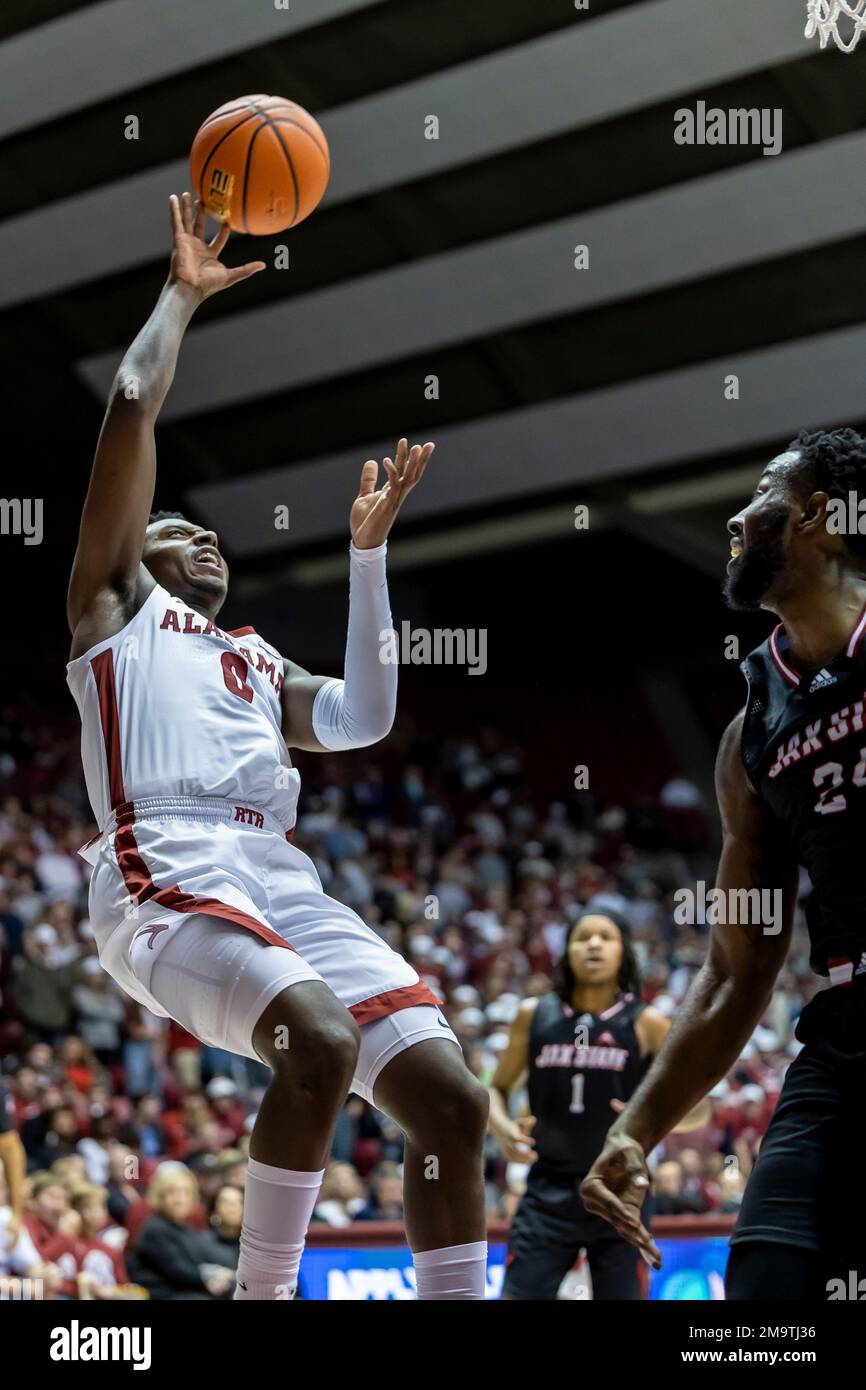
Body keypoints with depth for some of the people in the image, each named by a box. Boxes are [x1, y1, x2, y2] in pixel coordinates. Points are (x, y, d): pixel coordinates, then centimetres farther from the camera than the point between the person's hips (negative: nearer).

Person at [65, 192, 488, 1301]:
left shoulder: (257, 659, 36)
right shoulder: (116, 604, 20)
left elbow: (361, 719, 20)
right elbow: (131, 410, 12)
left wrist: (368, 550, 25)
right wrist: (181, 296, 19)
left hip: (282, 882, 6)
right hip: (167, 878, -6)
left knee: (450, 1101, -10)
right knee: (320, 1043, -32)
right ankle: (261, 1302, -17)